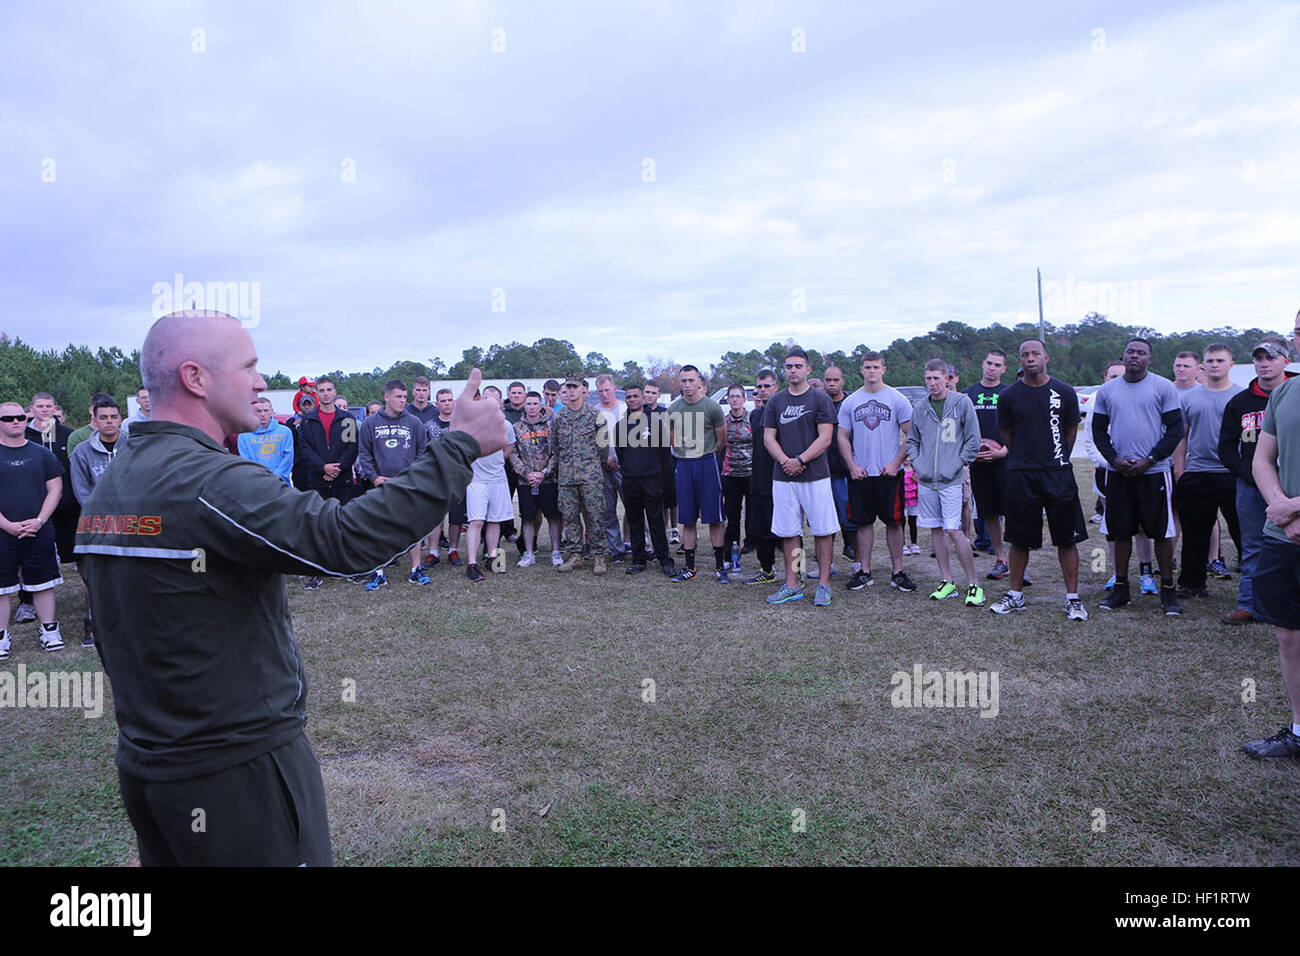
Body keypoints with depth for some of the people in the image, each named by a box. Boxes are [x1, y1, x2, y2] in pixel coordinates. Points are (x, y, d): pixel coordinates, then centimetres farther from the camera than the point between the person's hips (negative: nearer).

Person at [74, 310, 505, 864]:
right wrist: (459, 445, -27)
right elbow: (344, 539, -34)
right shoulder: (207, 481, -23)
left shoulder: (112, 483, 7)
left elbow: (113, 637, 14)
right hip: (238, 771, -9)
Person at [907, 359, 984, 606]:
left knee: (954, 531, -10)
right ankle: (947, 581, 18)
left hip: (951, 479, -4)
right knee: (936, 530, 8)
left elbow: (973, 440, 0)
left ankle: (973, 585, 0)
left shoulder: (962, 403, -1)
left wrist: (958, 464, -8)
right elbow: (912, 440, 18)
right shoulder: (919, 407, 9)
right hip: (926, 480, 4)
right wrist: (917, 463, 3)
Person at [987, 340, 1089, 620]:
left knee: (1067, 539, 2)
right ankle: (1015, 595, 19)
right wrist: (1025, 460, 10)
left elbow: (1071, 431, 12)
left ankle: (1073, 598, 12)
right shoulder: (1009, 396, 1)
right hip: (1020, 476, 0)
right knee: (1020, 539, 7)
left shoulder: (1065, 393, 2)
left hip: (1058, 476, 0)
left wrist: (1057, 461, 12)